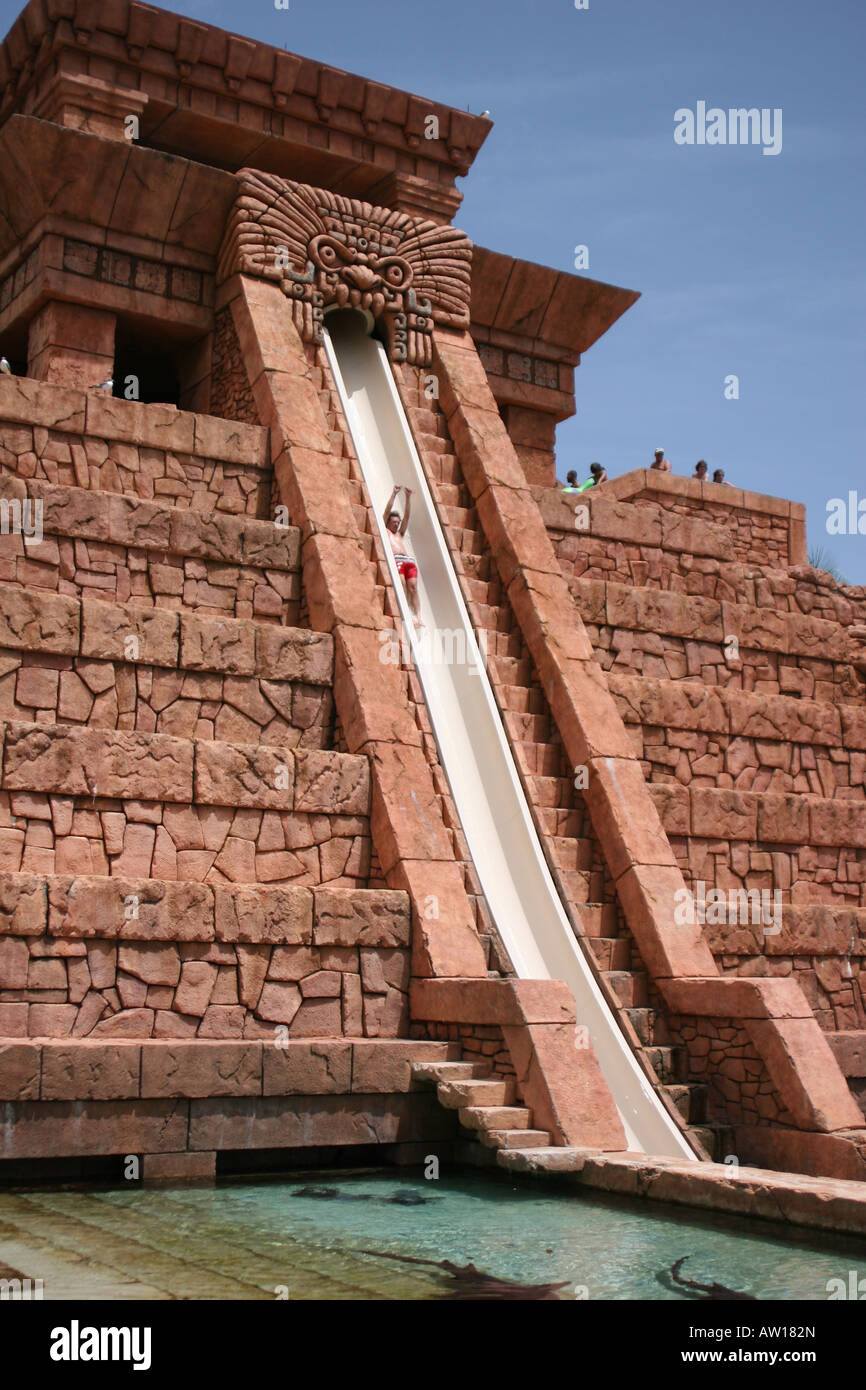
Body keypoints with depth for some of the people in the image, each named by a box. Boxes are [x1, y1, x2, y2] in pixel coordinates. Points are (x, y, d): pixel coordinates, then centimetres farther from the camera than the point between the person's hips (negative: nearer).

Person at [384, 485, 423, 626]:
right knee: (402, 587, -21)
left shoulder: (400, 534, 34)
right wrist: (394, 494, 13)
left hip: (408, 561, 5)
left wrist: (408, 497, 21)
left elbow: (407, 516, 29)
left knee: (413, 588, -12)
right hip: (395, 560, -5)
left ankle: (418, 617, -22)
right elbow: (387, 511, 16)